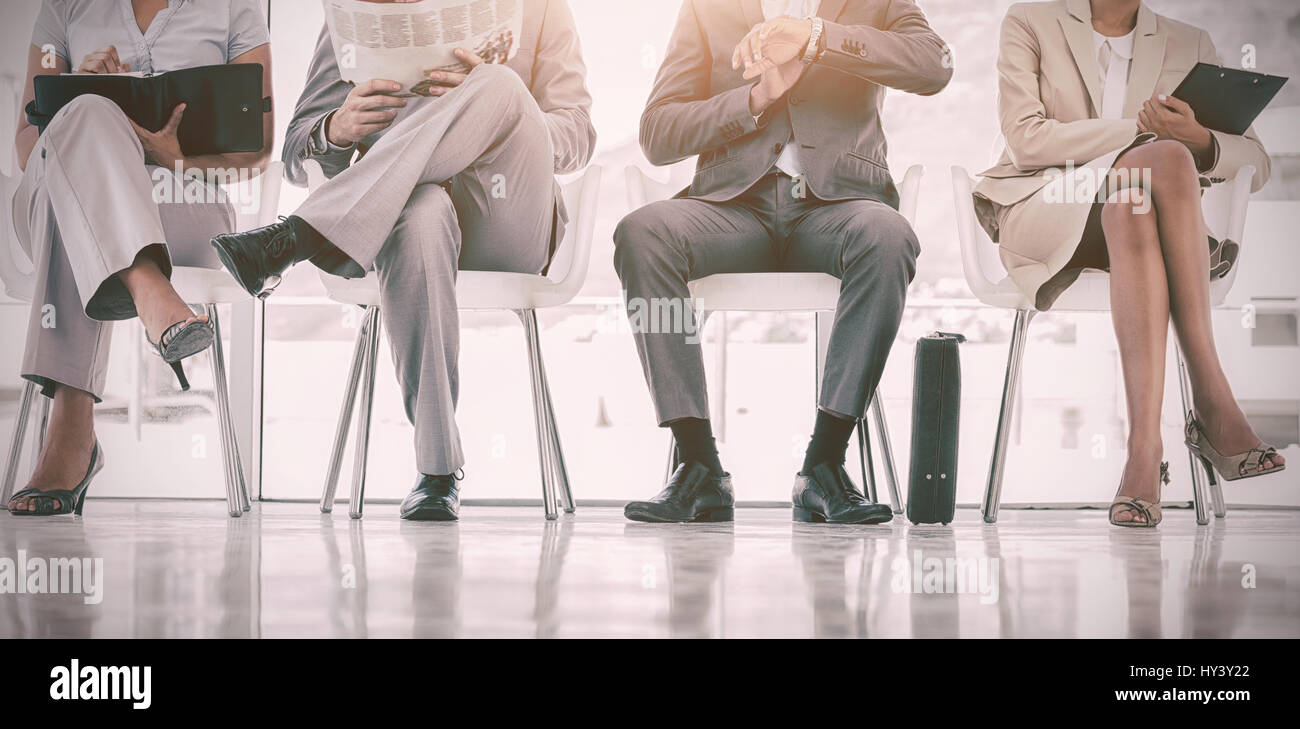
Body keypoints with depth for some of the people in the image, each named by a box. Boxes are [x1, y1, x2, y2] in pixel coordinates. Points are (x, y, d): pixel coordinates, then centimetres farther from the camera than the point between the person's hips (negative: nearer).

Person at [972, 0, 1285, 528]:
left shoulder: (1189, 46, 16)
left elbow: (1255, 162, 6)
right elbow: (1026, 141, -7)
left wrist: (1199, 141, -17)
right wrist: (1143, 131, -15)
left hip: (1137, 206, 3)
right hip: (1041, 208, -2)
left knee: (1150, 181, -35)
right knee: (1161, 160, -33)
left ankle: (1145, 442, -42)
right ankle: (1214, 405, -41)